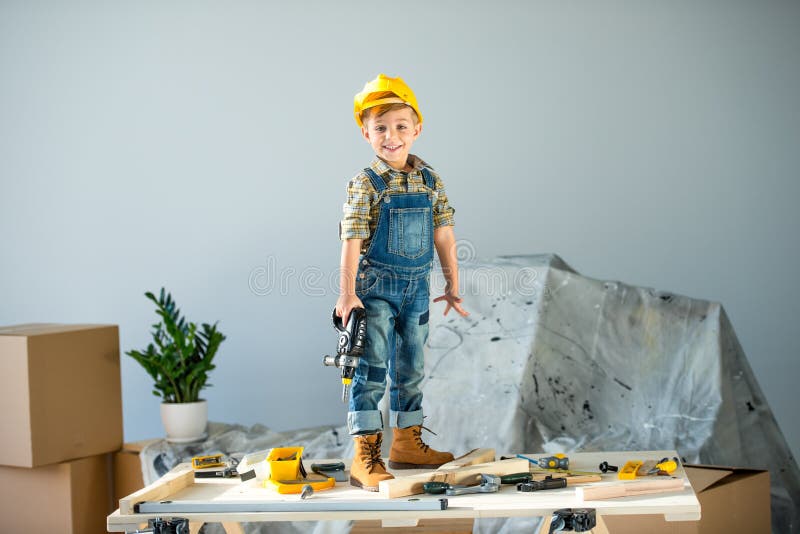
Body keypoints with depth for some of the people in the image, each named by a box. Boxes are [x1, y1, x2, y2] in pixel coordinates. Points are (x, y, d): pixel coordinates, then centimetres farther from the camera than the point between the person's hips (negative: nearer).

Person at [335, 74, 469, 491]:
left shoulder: (430, 181, 4)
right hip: (376, 287, -5)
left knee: (411, 369, 14)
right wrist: (347, 293, -20)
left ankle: (407, 444, 28)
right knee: (372, 370, -6)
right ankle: (365, 458, -4)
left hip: (417, 287, 5)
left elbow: (444, 237, 7)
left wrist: (452, 287, 8)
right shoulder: (365, 183, -10)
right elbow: (352, 240, -15)